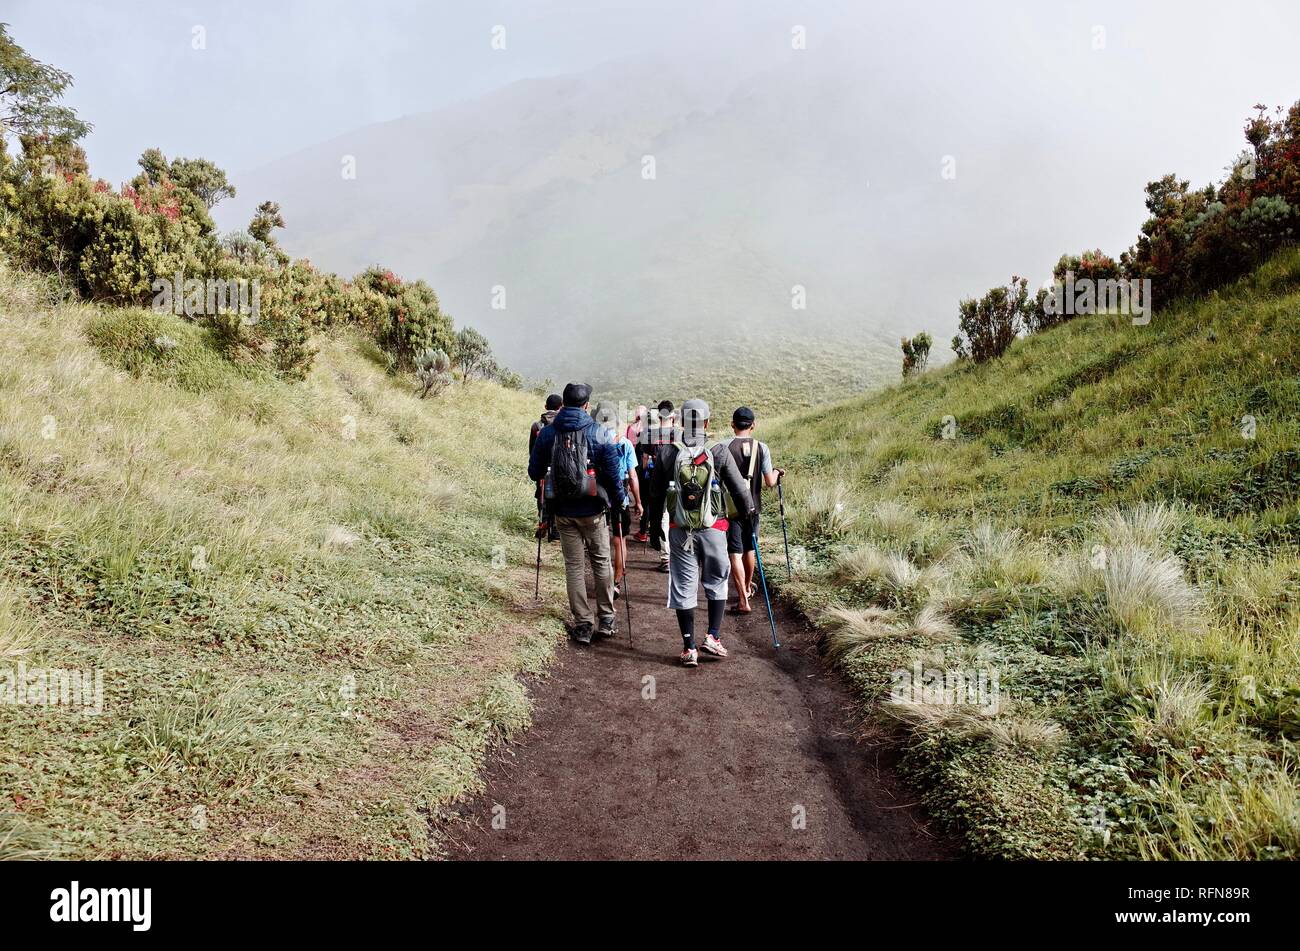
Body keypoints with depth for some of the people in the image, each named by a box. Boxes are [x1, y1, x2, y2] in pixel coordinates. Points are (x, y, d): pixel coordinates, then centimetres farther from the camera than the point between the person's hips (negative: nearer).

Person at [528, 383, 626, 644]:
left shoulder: (547, 432, -2)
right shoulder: (598, 432, -9)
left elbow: (534, 473, 3)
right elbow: (612, 471, -10)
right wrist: (620, 500, 4)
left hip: (563, 512, 2)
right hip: (593, 510, -1)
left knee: (574, 566, 10)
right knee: (602, 563, 14)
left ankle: (582, 625, 12)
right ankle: (606, 620, 18)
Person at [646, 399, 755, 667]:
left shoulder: (666, 453, -2)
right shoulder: (719, 452, -7)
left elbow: (656, 492, 6)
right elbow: (739, 488, 0)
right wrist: (749, 511, 18)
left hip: (679, 530, 1)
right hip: (713, 528, -1)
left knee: (683, 587, 8)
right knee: (717, 582, 17)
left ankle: (689, 648, 11)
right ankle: (713, 637, 11)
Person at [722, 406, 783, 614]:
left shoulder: (724, 446, -11)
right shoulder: (761, 448, -5)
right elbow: (770, 482, -6)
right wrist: (777, 473, 15)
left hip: (730, 506, -3)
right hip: (753, 505, 3)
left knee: (735, 552, -1)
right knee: (749, 548, 21)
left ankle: (743, 600, -7)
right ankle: (748, 587, 41)